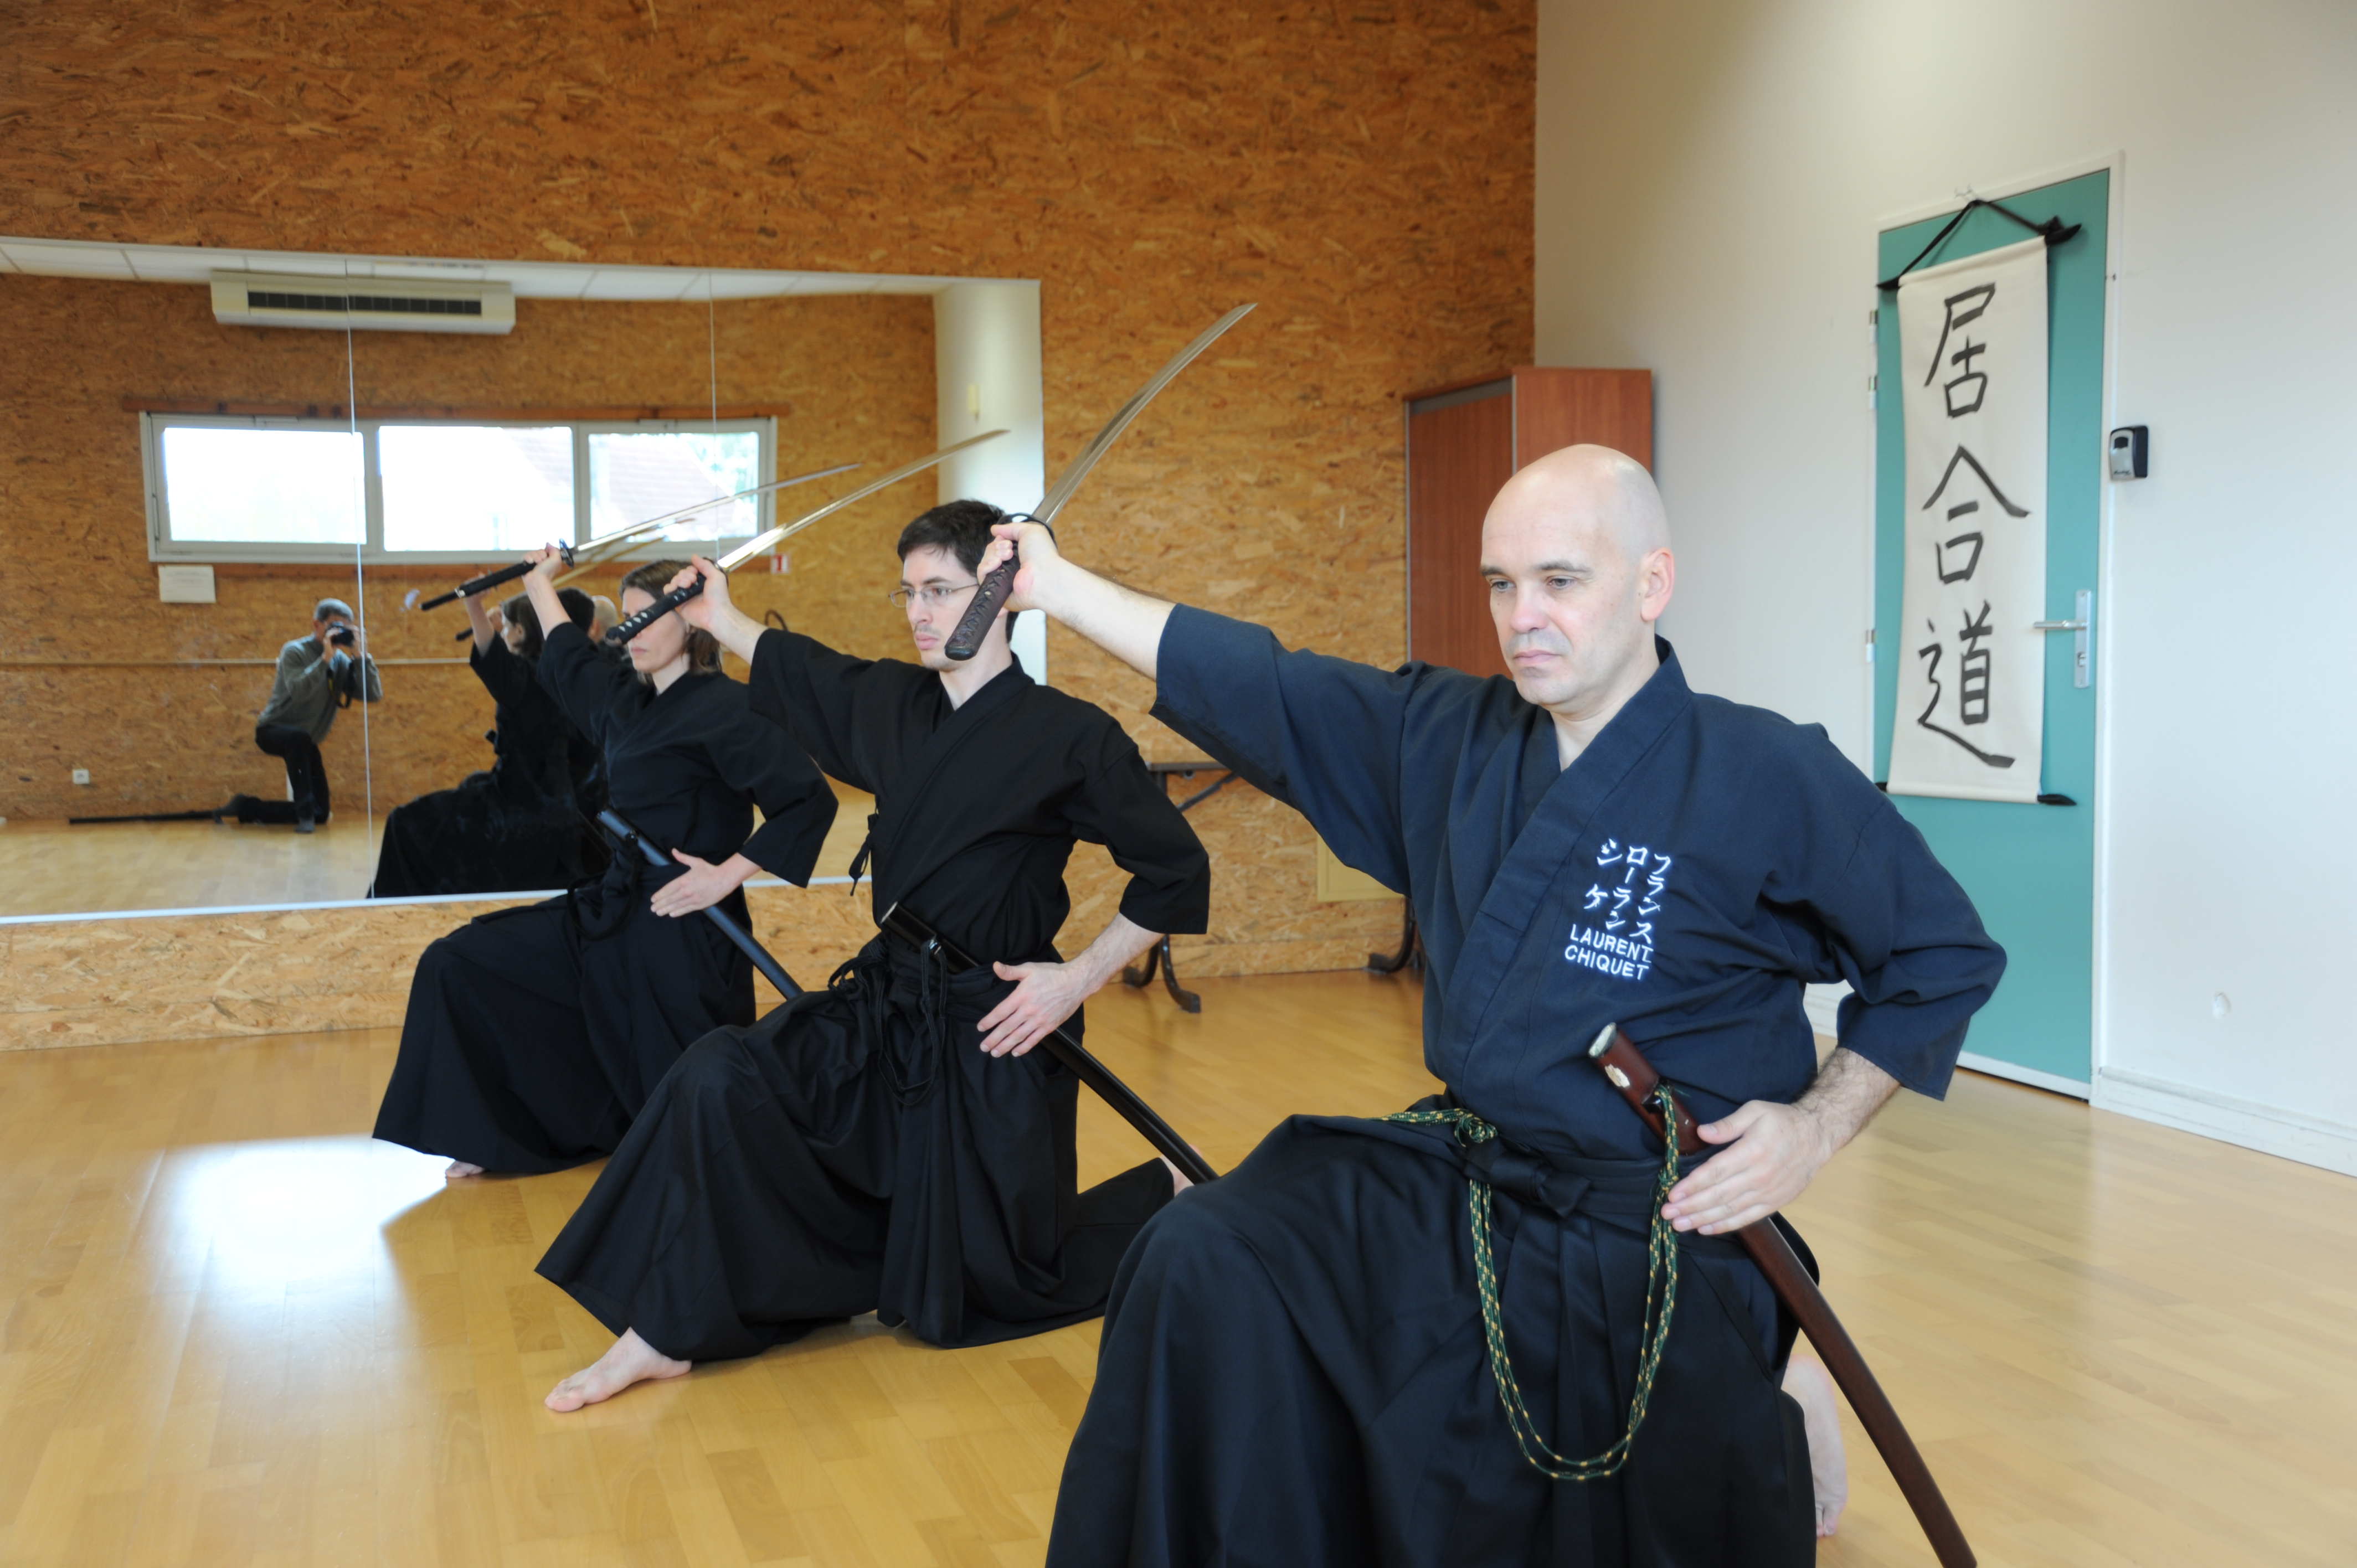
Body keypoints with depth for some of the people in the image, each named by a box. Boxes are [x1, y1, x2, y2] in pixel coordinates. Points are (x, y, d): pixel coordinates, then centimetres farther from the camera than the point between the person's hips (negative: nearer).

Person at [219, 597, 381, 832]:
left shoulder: (342, 661, -1)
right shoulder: (295, 651, -14)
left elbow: (373, 695, -13)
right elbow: (299, 691, -32)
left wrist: (361, 656, -20)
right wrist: (325, 658, -33)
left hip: (304, 742, 6)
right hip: (273, 731, -6)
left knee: (320, 813, 3)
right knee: (299, 737, -43)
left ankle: (246, 807, 20)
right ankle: (304, 813, -35)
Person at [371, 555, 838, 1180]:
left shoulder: (723, 709, -15)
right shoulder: (627, 700, 10)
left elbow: (811, 800, -20)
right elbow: (569, 659, 33)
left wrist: (729, 875, -20)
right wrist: (540, 584, 40)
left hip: (683, 935, -9)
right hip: (612, 911, 9)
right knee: (456, 965, 7)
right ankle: (493, 1136, 16)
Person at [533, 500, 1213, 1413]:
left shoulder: (1071, 738, -14)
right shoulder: (891, 704, 3)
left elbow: (1176, 871, -9)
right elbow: (796, 669, 25)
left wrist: (1082, 978, -13)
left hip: (994, 1036, -5)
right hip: (882, 1011, 5)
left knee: (988, 1293, 4)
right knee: (721, 1081, -18)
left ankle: (1168, 1197, 30)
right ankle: (666, 1334, -6)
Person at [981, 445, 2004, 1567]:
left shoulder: (1770, 778, -12)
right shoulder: (1445, 738, 1)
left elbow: (1945, 958, -3)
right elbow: (1255, 685, 1)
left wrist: (1819, 1126, -12)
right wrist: (1059, 586, -1)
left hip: (1664, 1238, -3)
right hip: (1454, 1182, 4)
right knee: (1202, 1269, -14)